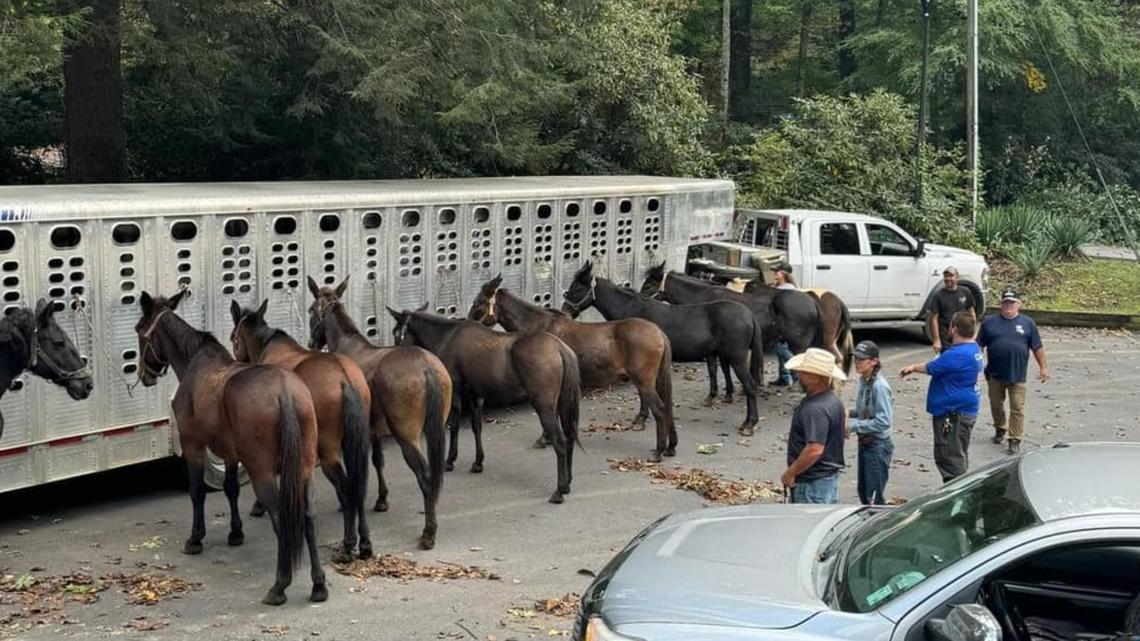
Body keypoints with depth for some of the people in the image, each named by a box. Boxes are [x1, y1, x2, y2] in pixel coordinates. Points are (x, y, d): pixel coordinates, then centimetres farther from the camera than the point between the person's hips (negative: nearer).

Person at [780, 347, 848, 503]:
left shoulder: (815, 409, -26)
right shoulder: (834, 401, 8)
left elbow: (814, 450, -31)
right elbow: (844, 433, 20)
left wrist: (790, 473, -21)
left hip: (813, 482, -10)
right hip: (831, 475, 10)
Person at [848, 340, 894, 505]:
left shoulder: (879, 386, -22)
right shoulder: (864, 381, 4)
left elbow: (883, 422, -25)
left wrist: (853, 425, -21)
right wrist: (850, 414, 0)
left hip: (878, 445, -9)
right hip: (865, 443, 9)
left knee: (875, 498, -3)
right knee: (863, 492, 18)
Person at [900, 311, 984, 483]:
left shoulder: (958, 354, -26)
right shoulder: (972, 348, 9)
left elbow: (931, 367, -13)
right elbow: (940, 362, 18)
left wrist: (913, 367, 6)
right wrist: (914, 367, 18)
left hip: (953, 414, -11)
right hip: (965, 410, 11)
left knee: (950, 458, -5)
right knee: (959, 456, 21)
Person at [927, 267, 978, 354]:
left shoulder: (966, 293, 5)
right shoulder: (938, 295, -3)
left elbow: (972, 313, 12)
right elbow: (934, 318, -4)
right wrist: (937, 340, -10)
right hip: (946, 340, -3)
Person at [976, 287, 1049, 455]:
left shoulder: (1028, 323, 3)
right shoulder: (990, 322, 4)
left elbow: (1037, 347, 6)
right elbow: (979, 345, 6)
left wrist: (1043, 367, 4)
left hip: (1017, 375, -2)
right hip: (995, 374, 2)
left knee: (1017, 408, -4)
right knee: (996, 404, 15)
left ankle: (1015, 440, -1)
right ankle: (999, 429, 37)